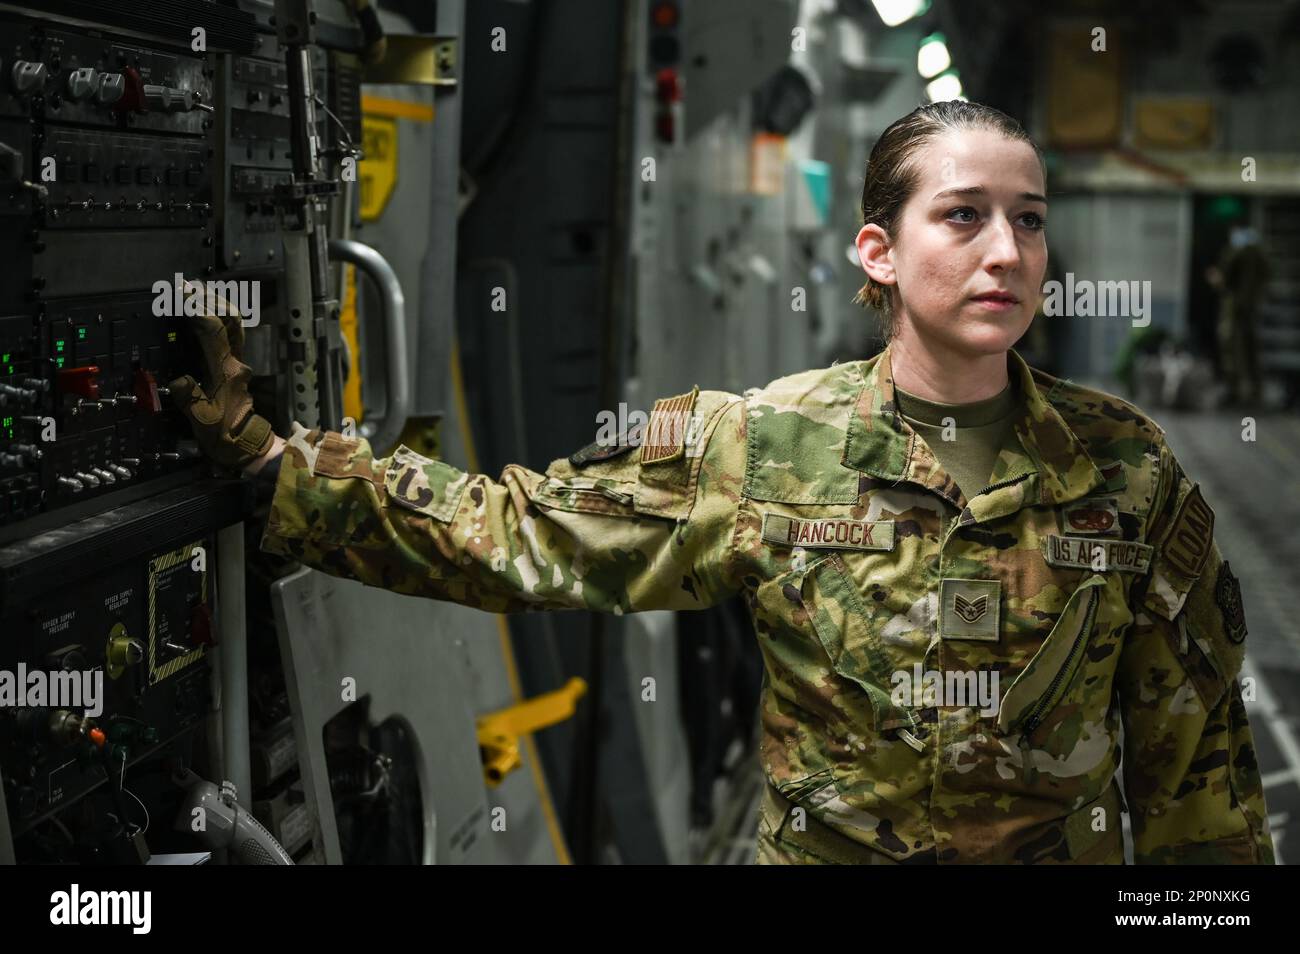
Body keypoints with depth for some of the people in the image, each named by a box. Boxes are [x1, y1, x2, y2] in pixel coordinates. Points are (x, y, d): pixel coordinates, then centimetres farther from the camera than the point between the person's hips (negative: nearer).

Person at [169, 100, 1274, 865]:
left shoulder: (1129, 470, -6)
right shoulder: (758, 449, -10)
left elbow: (1194, 748, 1)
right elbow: (505, 532, -8)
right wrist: (258, 453, -12)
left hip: (1070, 848, 1)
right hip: (822, 844, 0)